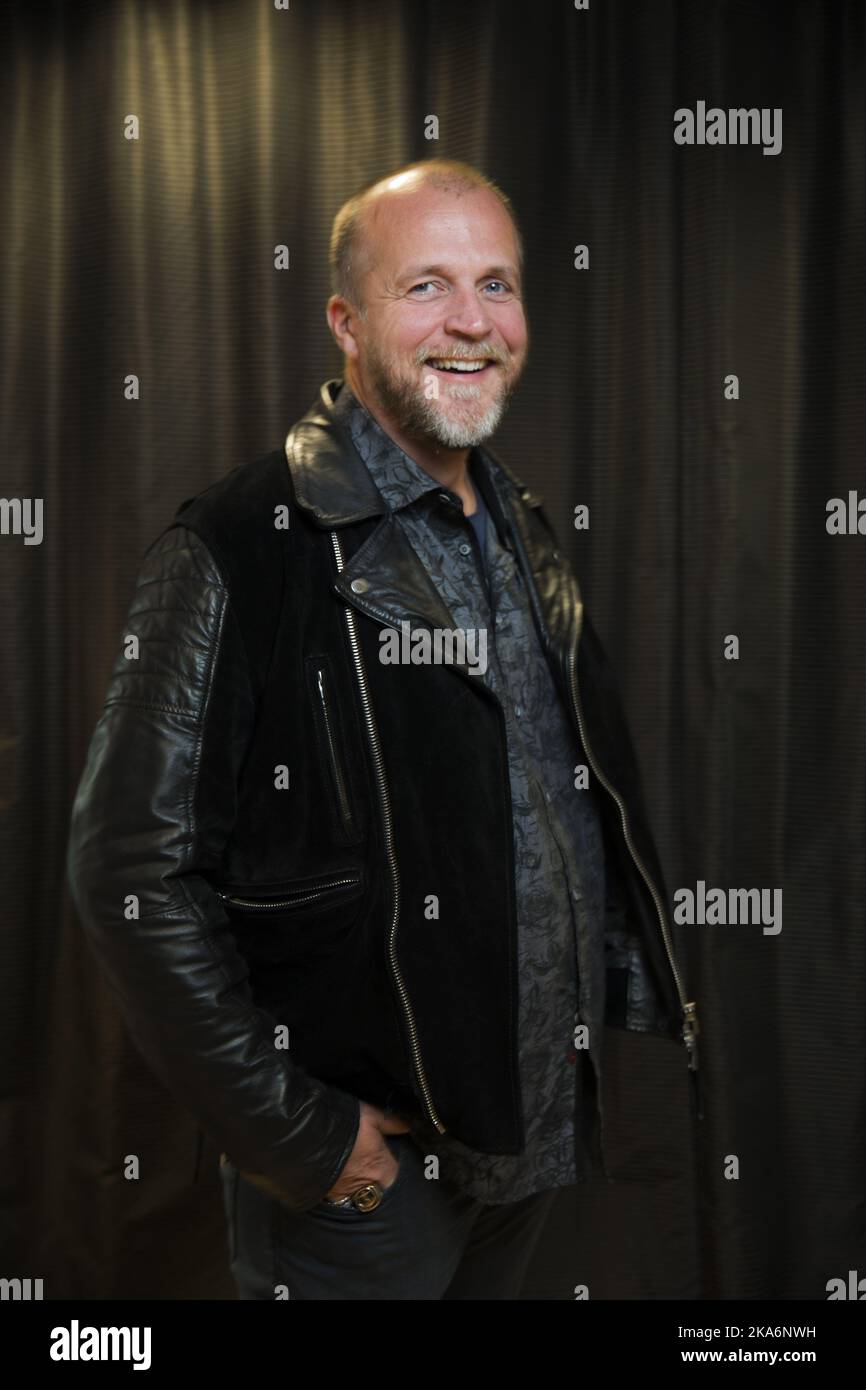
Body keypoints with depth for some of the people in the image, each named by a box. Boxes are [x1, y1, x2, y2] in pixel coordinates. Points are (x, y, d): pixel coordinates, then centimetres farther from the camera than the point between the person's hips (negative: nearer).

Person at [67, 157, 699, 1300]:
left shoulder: (522, 533, 6)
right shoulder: (240, 551, -17)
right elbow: (133, 874, -19)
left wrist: (625, 995, 11)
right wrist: (297, 1134, -18)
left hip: (541, 1121, 7)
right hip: (358, 1165, -7)